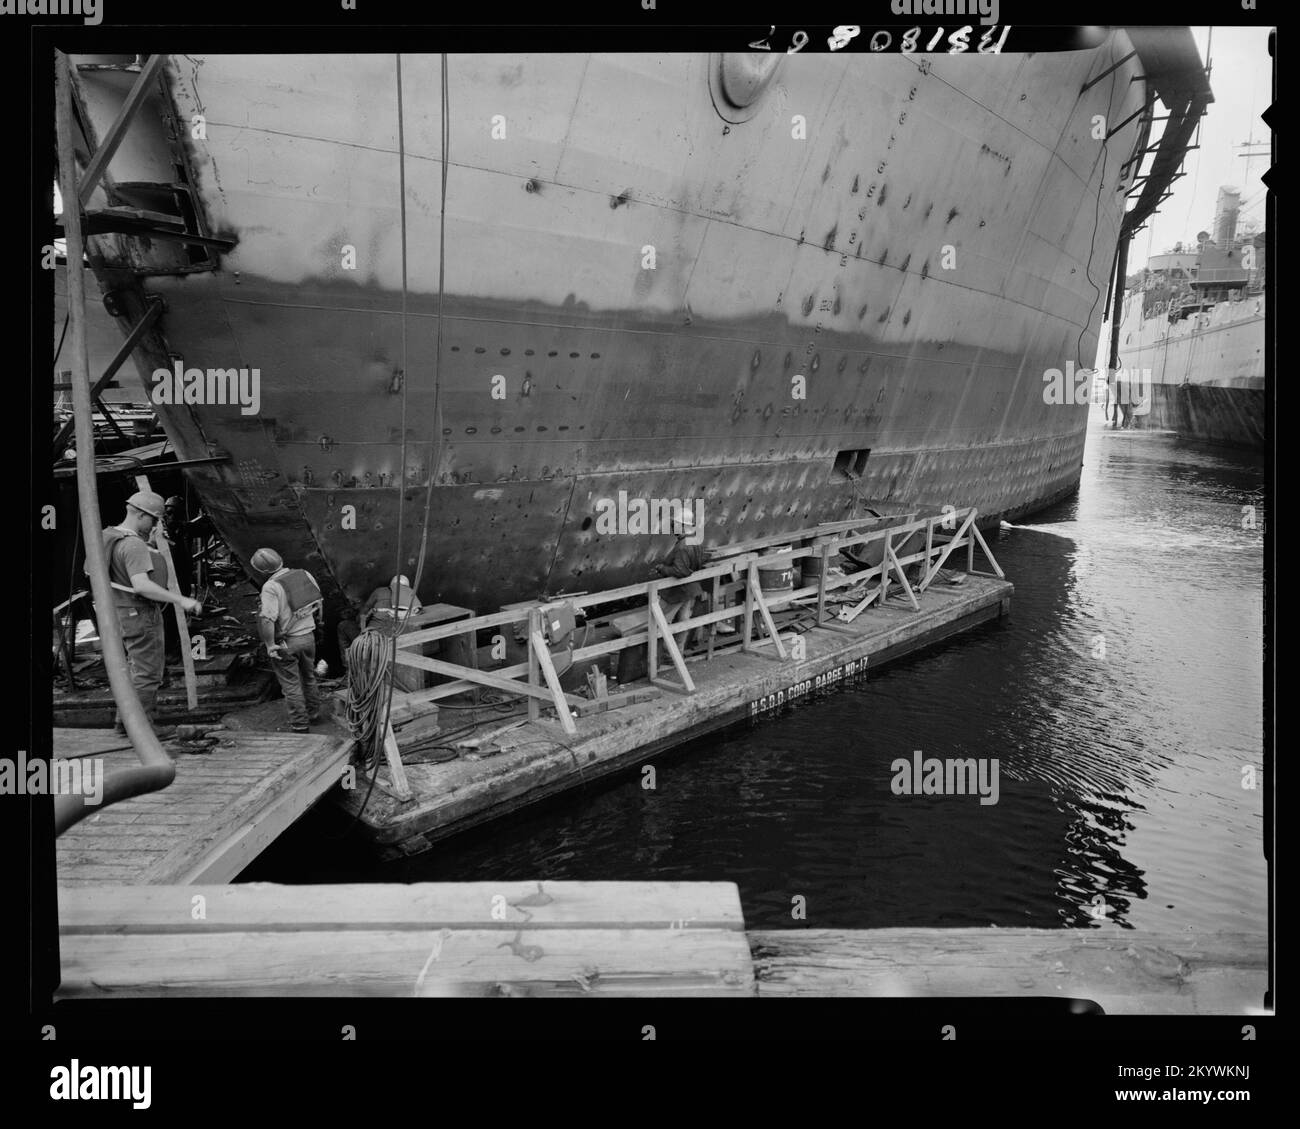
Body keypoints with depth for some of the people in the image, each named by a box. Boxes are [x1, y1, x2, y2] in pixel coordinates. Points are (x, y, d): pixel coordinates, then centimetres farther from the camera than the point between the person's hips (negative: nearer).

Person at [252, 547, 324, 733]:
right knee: (309, 677, 24)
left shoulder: (271, 587, -21)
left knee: (291, 684, 7)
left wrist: (270, 645, -19)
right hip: (309, 636, 6)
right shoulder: (304, 574, 0)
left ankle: (299, 725, 13)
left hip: (287, 642, -6)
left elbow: (267, 619, -29)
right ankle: (314, 713, 39)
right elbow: (319, 602, 10)